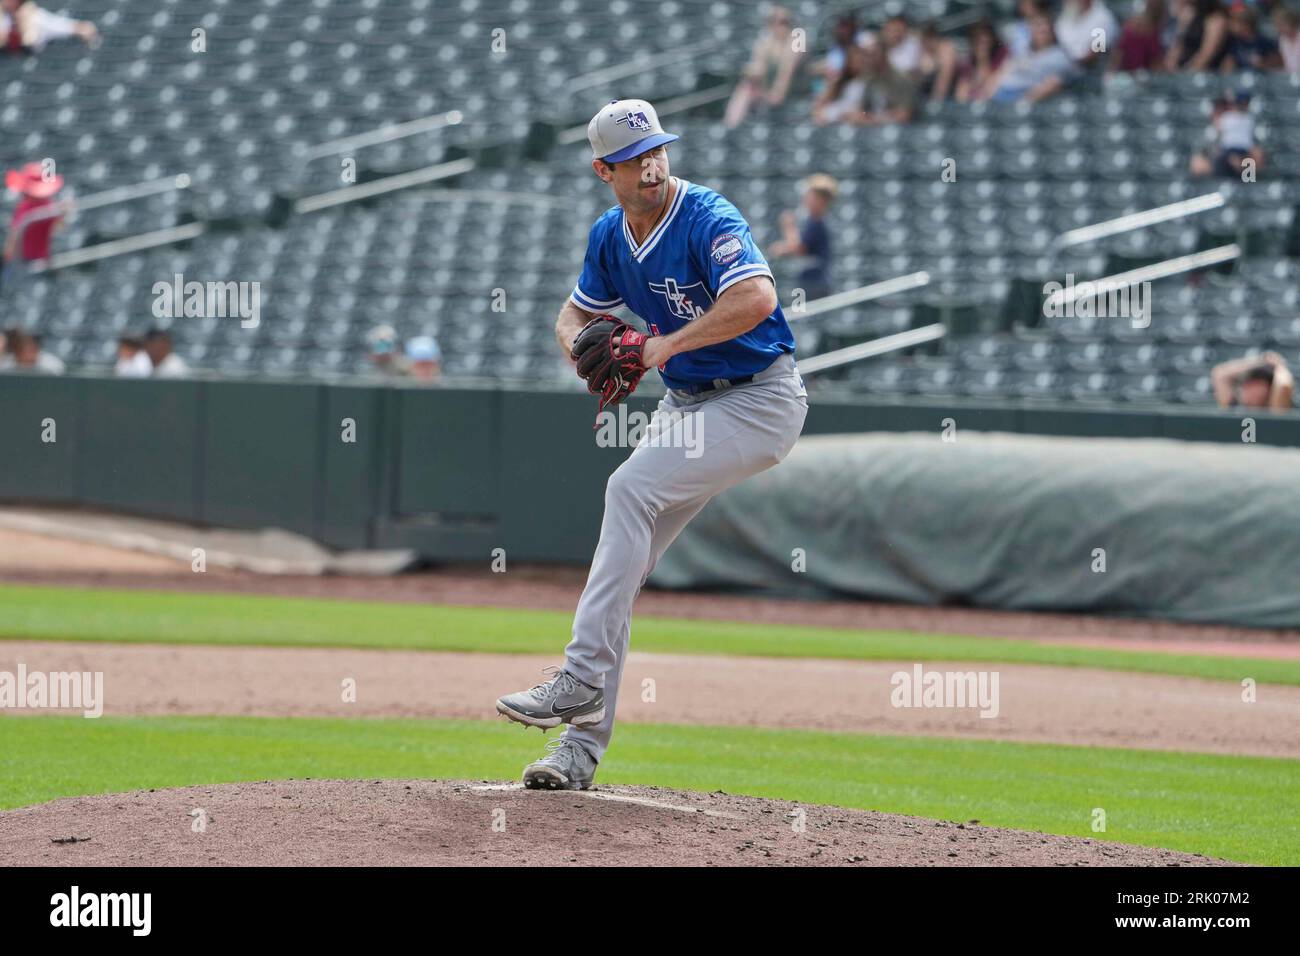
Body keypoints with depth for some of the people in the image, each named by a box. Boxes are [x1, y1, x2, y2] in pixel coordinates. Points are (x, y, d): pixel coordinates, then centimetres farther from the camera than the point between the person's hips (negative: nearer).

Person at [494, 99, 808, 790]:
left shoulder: (707, 220, -20)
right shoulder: (610, 237, 4)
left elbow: (757, 298, -37)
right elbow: (574, 315, 19)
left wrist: (665, 345, -34)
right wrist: (588, 353, -5)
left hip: (759, 401, -8)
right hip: (686, 403, 8)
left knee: (631, 488, -26)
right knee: (620, 562, 1)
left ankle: (583, 681, -26)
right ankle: (582, 746, 4)